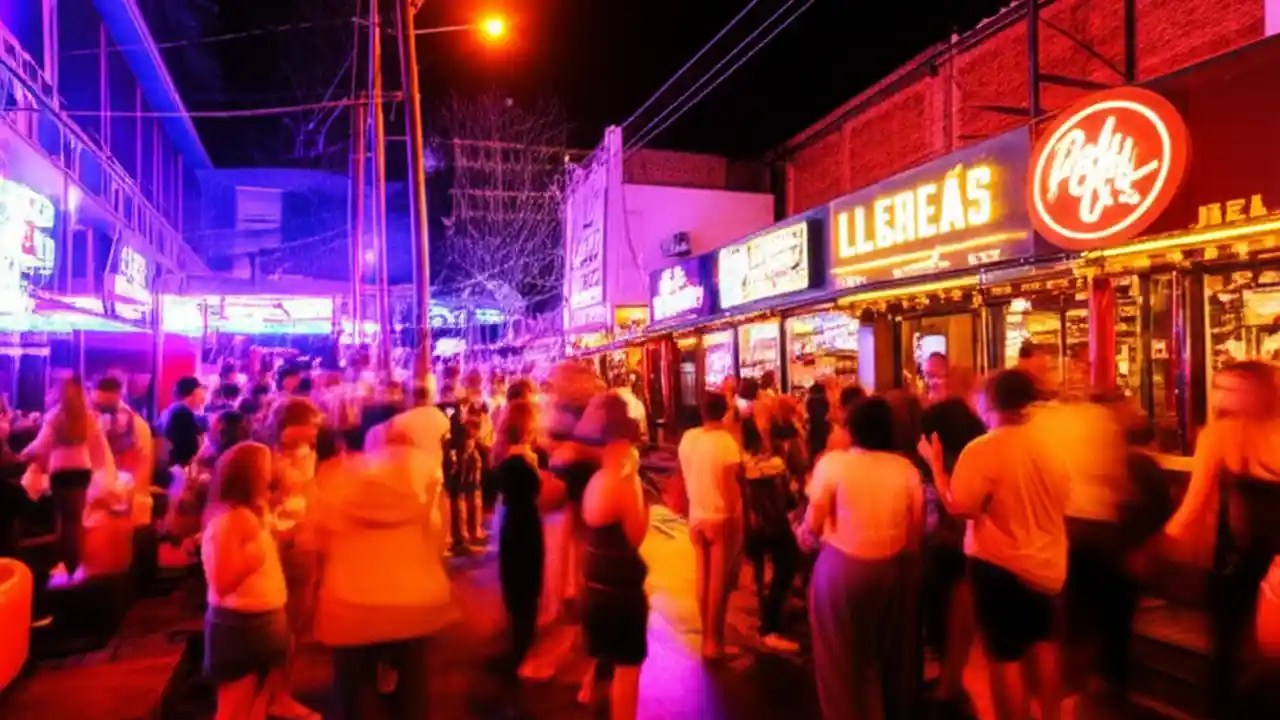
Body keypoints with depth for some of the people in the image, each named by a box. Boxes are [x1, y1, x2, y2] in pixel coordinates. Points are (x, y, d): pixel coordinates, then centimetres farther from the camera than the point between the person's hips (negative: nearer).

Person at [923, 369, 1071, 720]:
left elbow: (959, 507, -24)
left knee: (1005, 657, 5)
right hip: (1047, 564, 7)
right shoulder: (1048, 445, 0)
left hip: (1000, 565, -7)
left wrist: (935, 464, -14)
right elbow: (1062, 500, 10)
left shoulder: (982, 450, -21)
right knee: (1044, 647, 24)